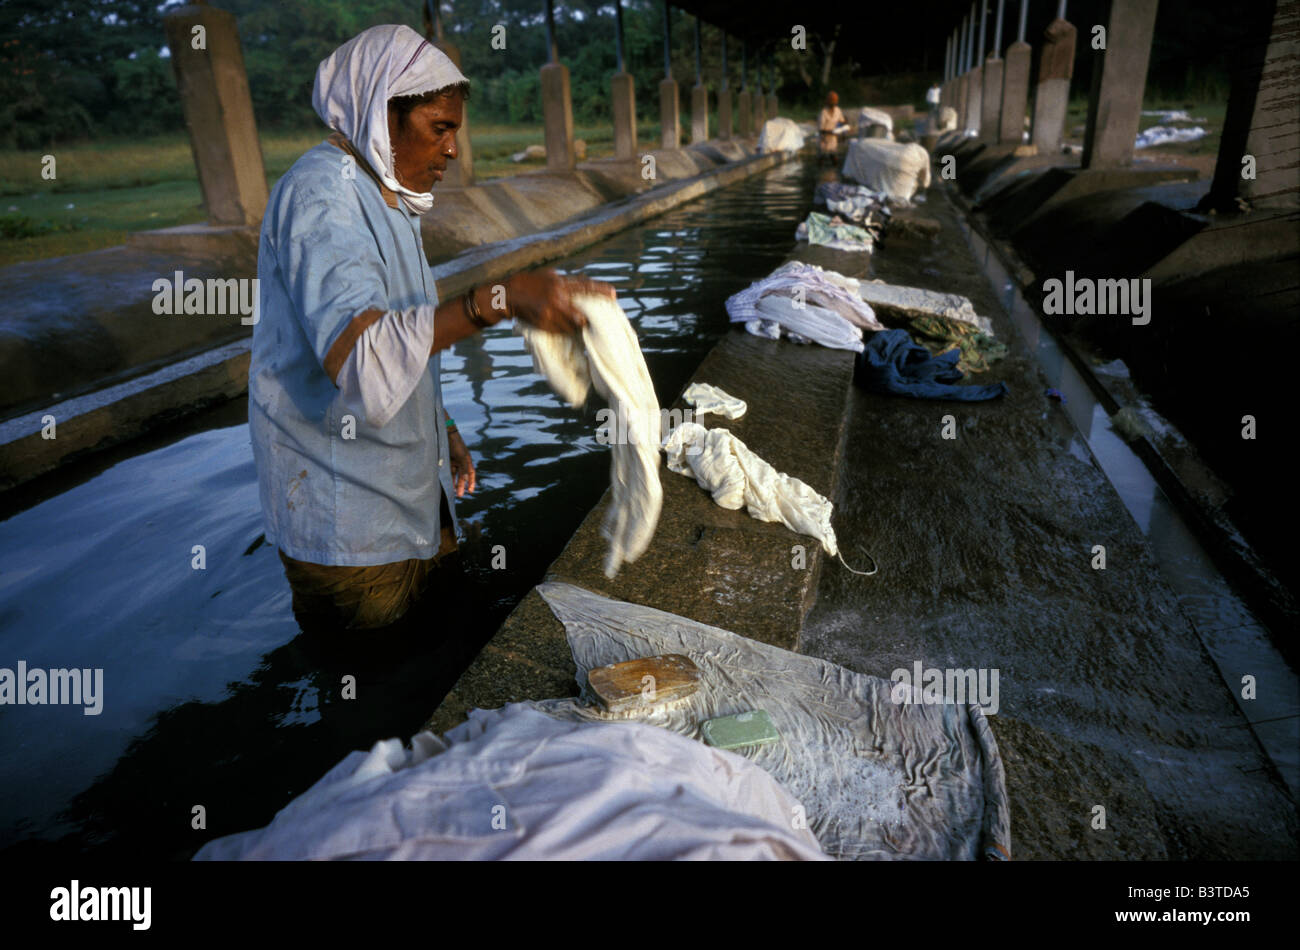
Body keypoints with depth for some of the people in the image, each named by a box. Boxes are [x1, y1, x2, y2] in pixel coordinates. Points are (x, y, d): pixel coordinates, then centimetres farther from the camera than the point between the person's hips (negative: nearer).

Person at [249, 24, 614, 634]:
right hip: (347, 519, -9)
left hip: (408, 489, 9)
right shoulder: (320, 195, -20)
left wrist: (441, 431, 15)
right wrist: (498, 299, -47)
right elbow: (354, 356, -38)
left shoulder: (383, 198, 13)